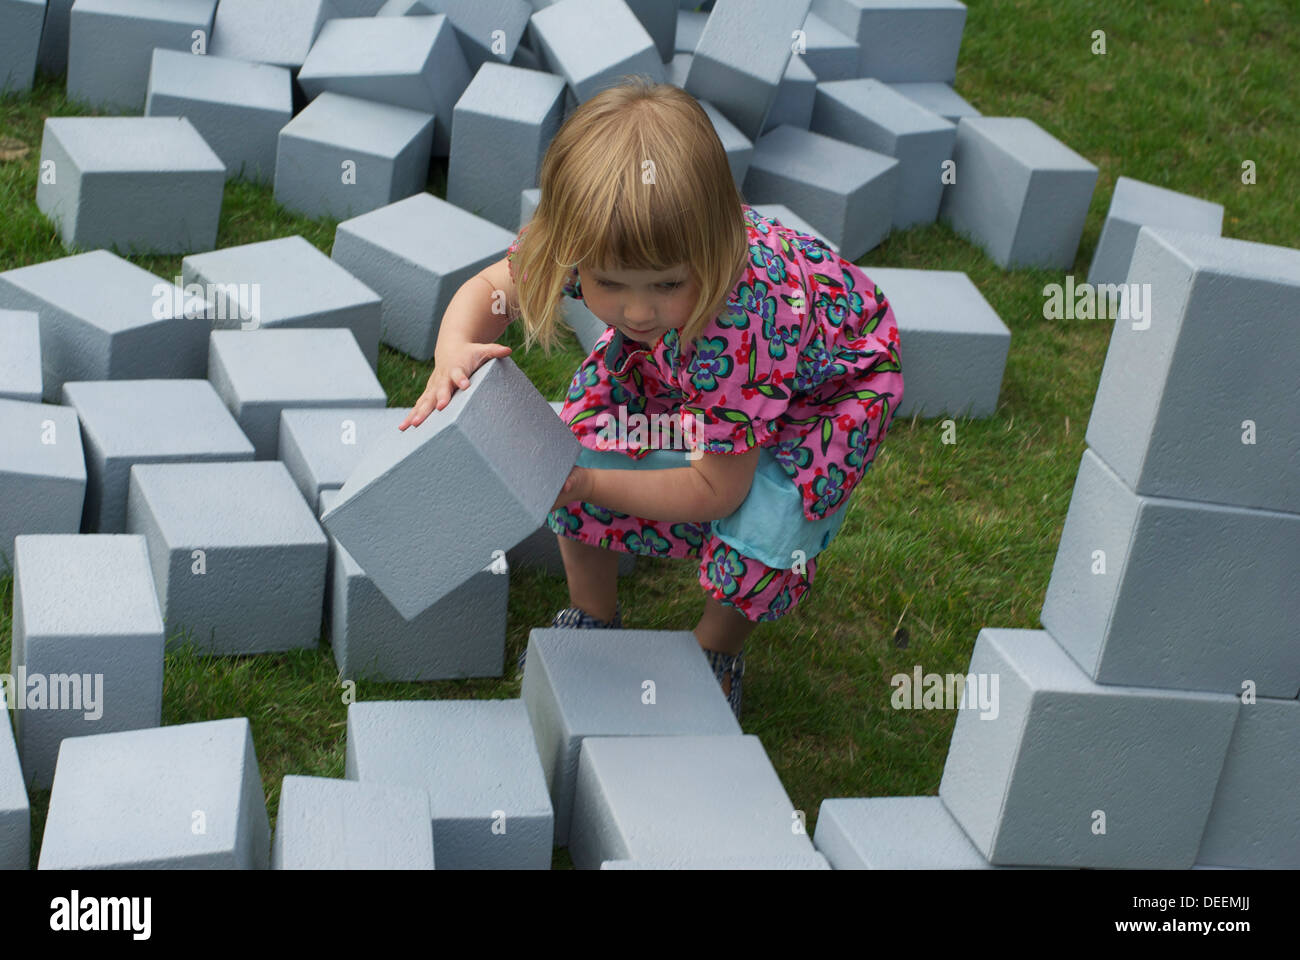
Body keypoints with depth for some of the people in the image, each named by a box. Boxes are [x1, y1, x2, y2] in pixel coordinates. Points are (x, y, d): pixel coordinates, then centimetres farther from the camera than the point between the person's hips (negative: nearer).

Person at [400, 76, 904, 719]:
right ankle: (592, 617, 20)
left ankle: (717, 648, 13)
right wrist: (454, 353, -35)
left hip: (828, 382, -5)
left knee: (755, 532, -23)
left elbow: (715, 491, -32)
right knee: (583, 443, -9)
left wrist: (586, 484, -29)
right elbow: (490, 288, -12)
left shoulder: (740, 323, -47)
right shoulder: (593, 244, -33)